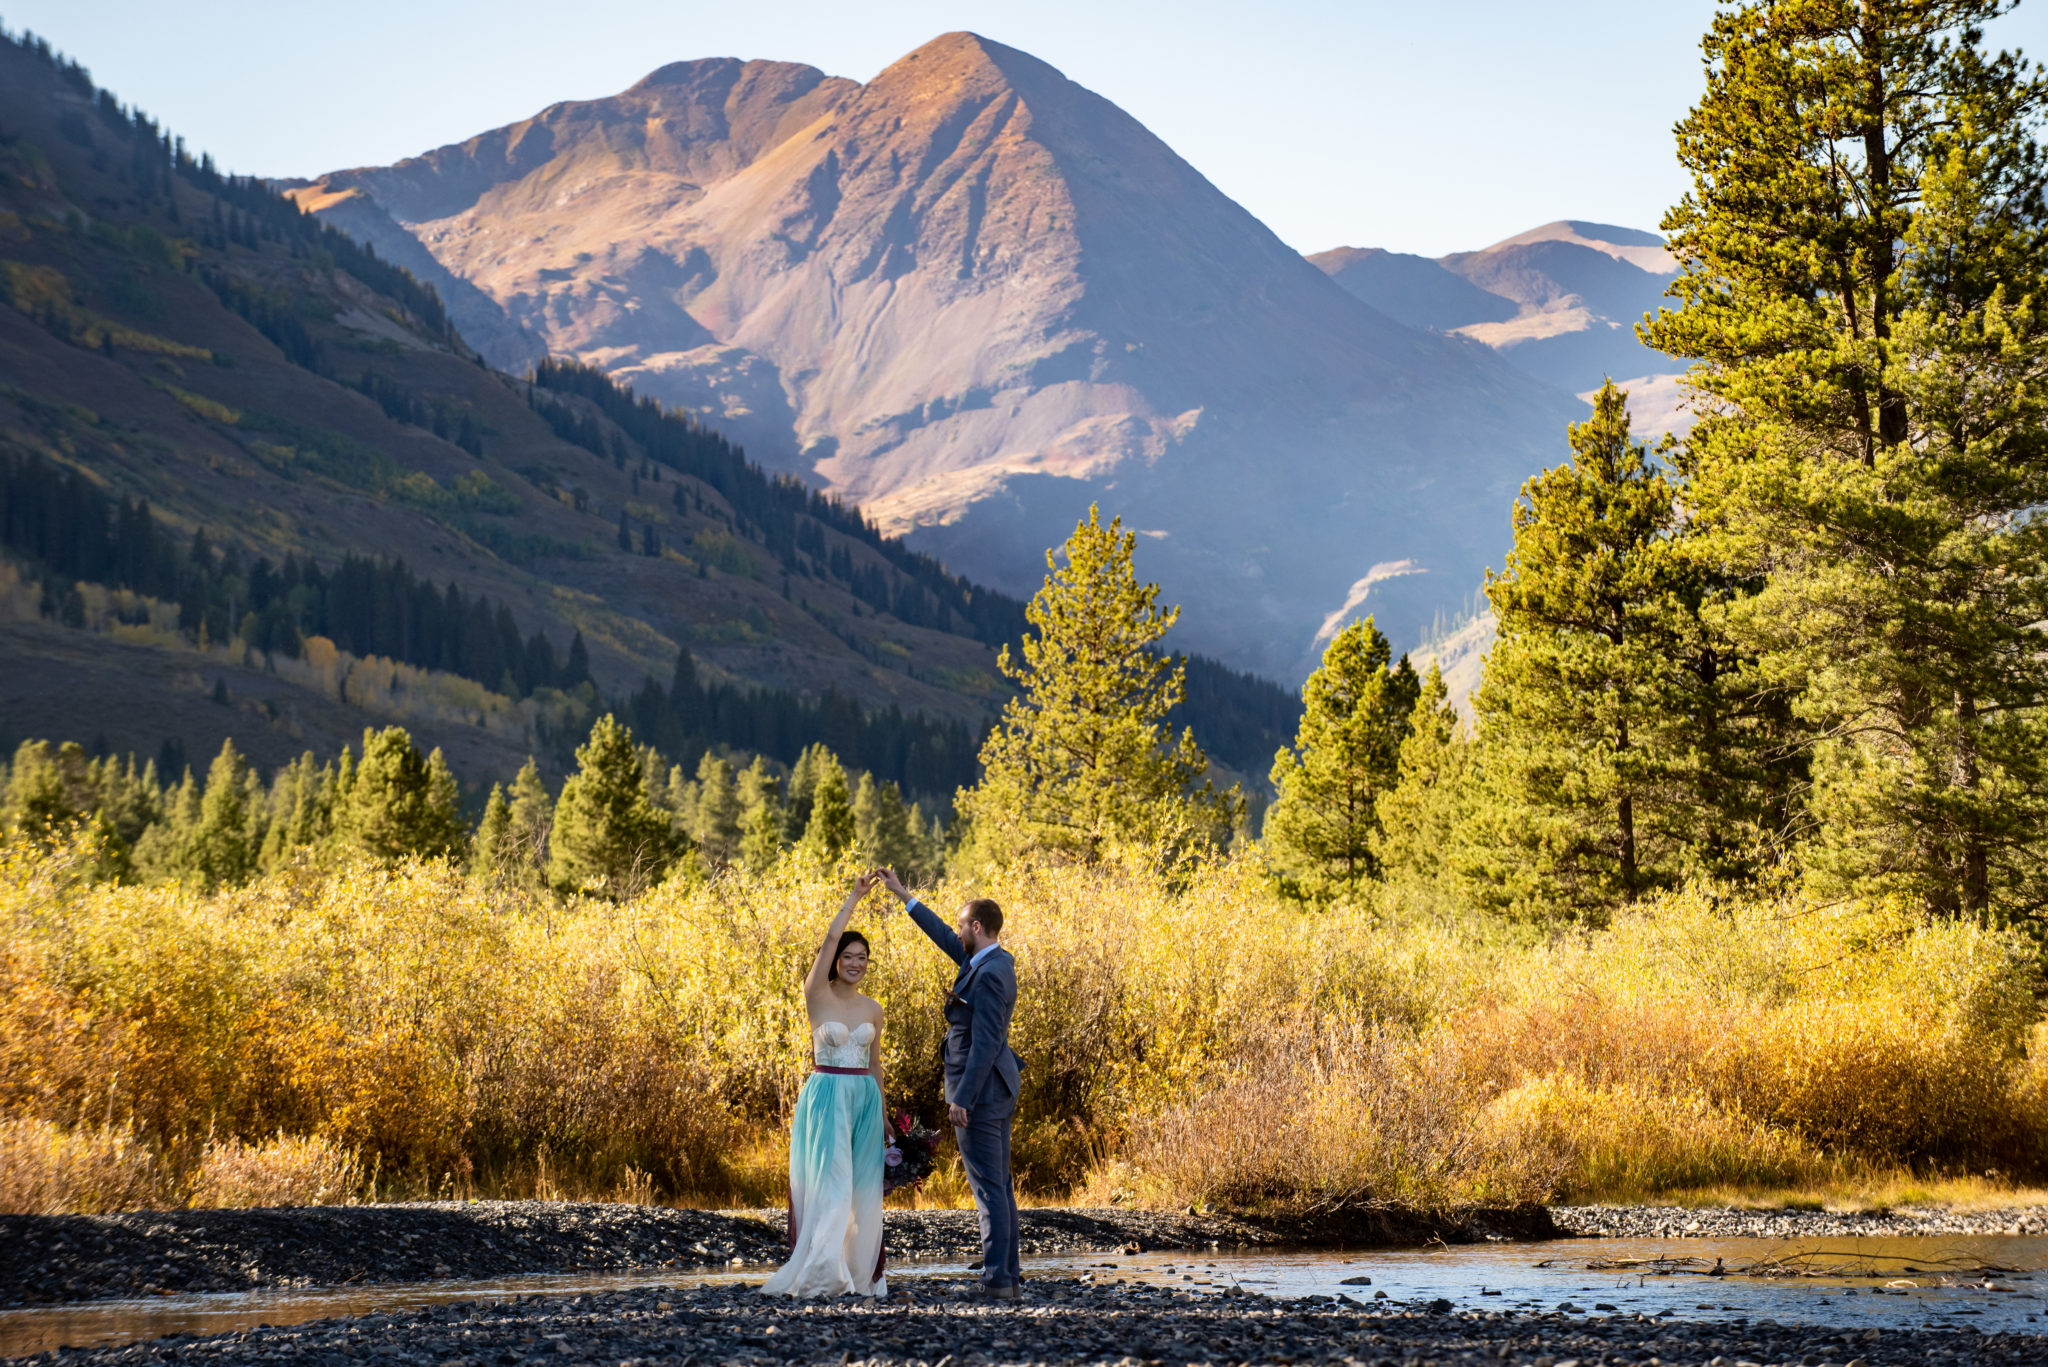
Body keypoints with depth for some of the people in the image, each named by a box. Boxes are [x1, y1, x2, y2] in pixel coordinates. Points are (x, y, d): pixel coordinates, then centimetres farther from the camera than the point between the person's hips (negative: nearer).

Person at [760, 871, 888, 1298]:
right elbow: (830, 939, -14)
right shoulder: (817, 997, -3)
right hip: (826, 1096, -4)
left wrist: (882, 1117, 17)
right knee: (830, 1182, -7)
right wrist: (855, 897, -11)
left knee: (863, 1186, 4)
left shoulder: (873, 1009, 10)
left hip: (865, 1099, 4)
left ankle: (860, 1272, 11)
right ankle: (822, 1271, -3)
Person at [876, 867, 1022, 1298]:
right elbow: (945, 938, 22)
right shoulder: (996, 962, 10)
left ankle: (997, 1279, -7)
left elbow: (986, 1043, -24)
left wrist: (962, 1099, -24)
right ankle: (1007, 1271, 16)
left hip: (980, 1091, -10)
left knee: (988, 1187, -8)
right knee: (999, 1185, 13)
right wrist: (902, 895, 26)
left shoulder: (989, 975, -20)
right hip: (998, 1090, 10)